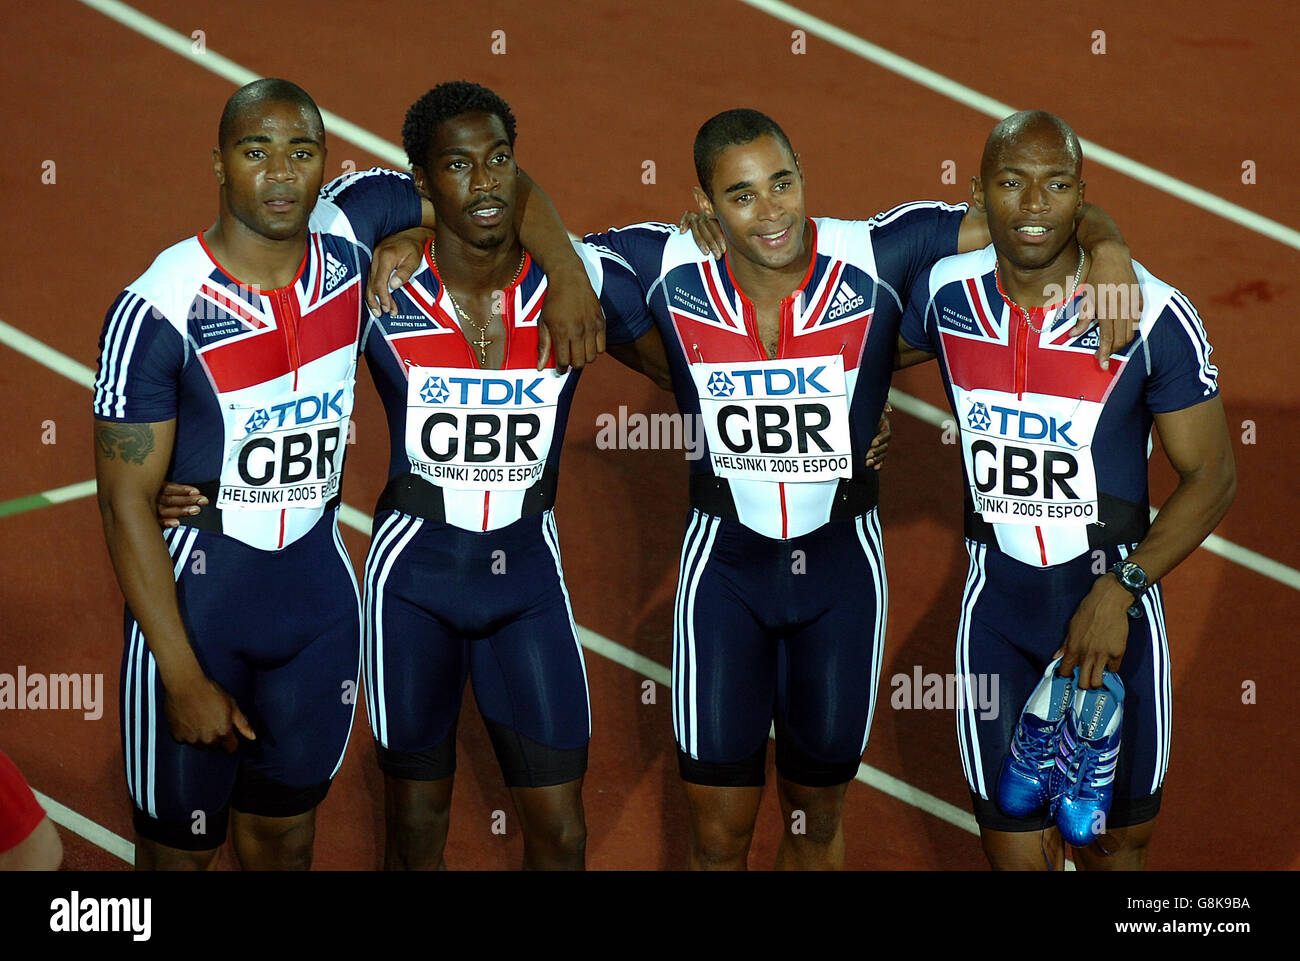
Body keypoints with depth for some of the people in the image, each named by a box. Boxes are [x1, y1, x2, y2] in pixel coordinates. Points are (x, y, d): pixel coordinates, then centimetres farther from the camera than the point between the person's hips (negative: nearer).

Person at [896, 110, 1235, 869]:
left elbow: (1212, 476, -10)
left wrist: (1120, 590, -19)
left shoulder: (1152, 315, -15)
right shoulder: (947, 293, -4)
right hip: (998, 605, 2)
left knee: (1115, 846, 12)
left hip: (1116, 607, -2)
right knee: (1014, 852, 4)